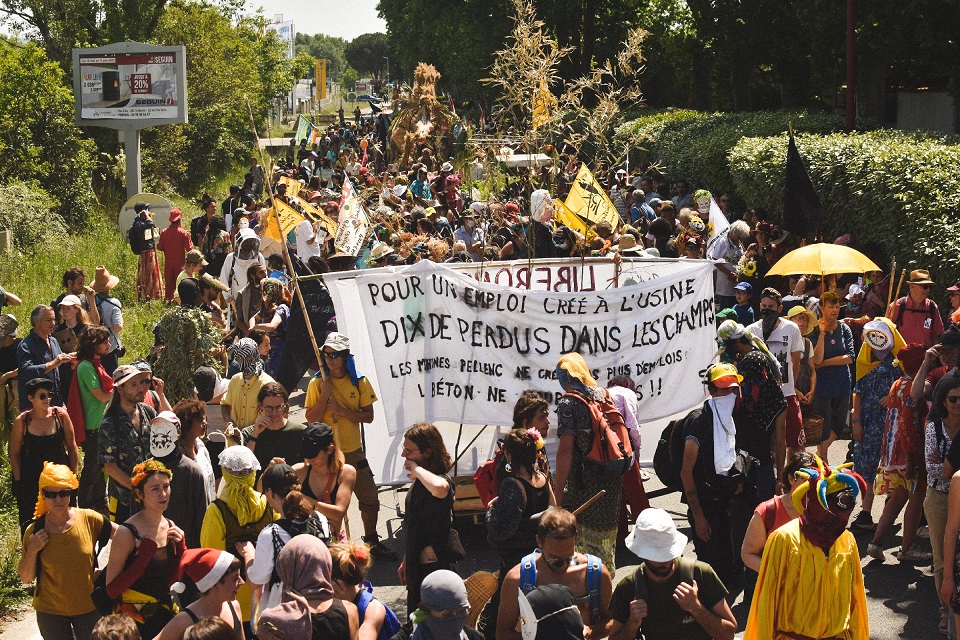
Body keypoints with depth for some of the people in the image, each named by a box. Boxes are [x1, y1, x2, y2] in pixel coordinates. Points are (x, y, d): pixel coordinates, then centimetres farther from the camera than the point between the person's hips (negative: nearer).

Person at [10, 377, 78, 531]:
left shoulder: (60, 415, -5)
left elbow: (71, 447, 3)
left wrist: (73, 475, 2)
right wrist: (18, 482, -2)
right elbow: (15, 454, 2)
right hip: (31, 481, -1)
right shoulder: (22, 421, -7)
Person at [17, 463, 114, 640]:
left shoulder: (89, 519, -12)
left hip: (89, 607, 0)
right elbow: (26, 578, -4)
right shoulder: (34, 531, -9)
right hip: (51, 611, 0)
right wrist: (32, 551, -18)